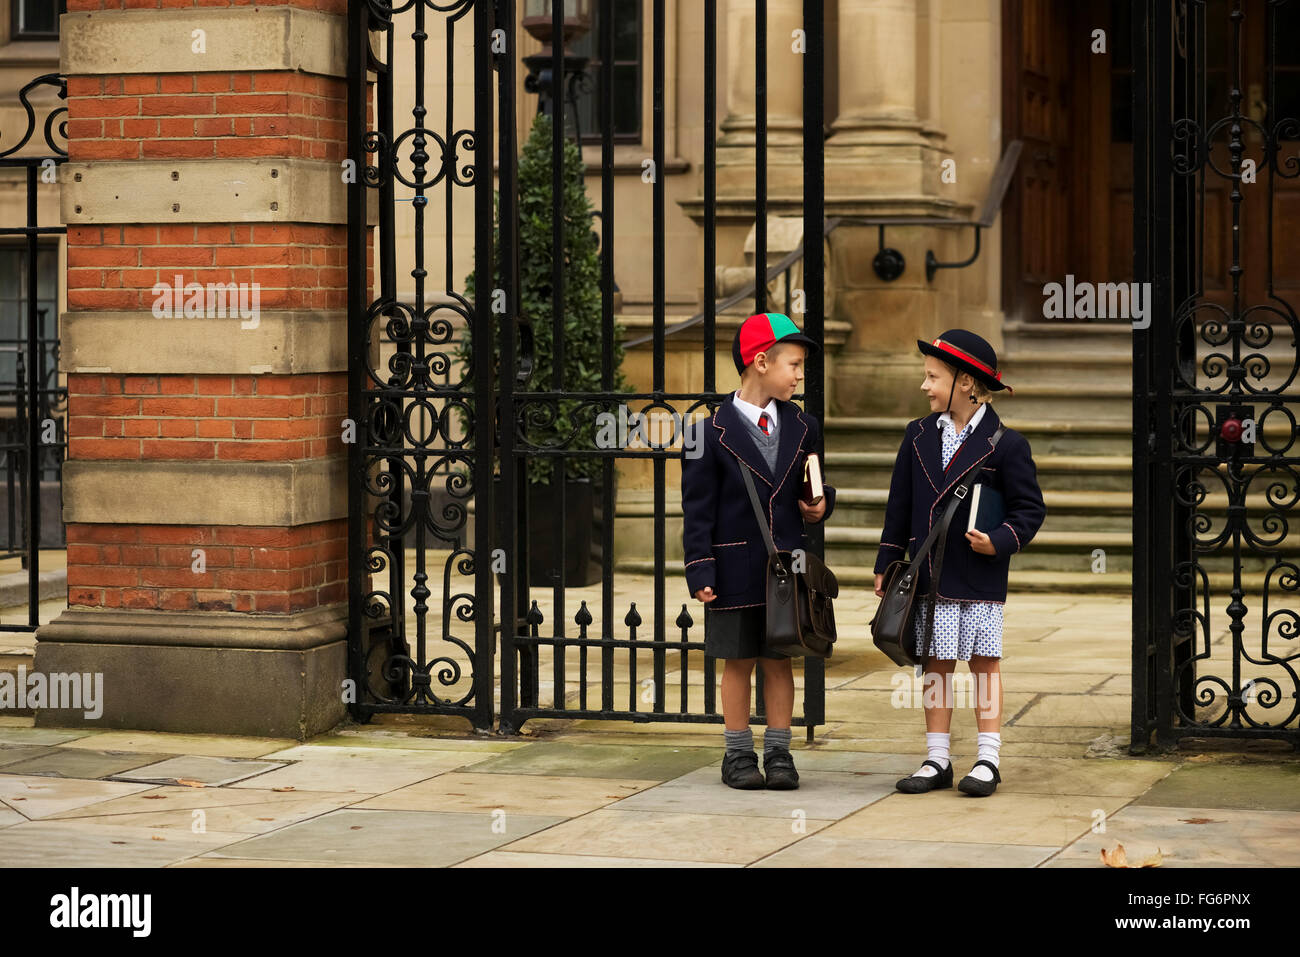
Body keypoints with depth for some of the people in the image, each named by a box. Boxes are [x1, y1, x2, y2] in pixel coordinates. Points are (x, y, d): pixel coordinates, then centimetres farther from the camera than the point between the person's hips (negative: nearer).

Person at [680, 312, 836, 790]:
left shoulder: (803, 428, 7)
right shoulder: (712, 432, -6)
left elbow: (818, 487, 21)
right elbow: (698, 511, -6)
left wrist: (821, 506, -2)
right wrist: (701, 572, -11)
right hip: (735, 568, -3)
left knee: (780, 660, 7)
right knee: (738, 661, 5)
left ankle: (778, 753, 15)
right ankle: (738, 754, 15)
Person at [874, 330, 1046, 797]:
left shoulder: (1005, 444, -6)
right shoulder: (918, 436, 7)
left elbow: (1029, 507, -2)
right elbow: (900, 506, 12)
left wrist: (1000, 541, -18)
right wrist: (887, 564, 10)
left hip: (980, 578, -4)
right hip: (930, 575, 4)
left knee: (984, 661, 2)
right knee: (937, 662, 7)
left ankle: (987, 759, 8)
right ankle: (937, 760, 13)